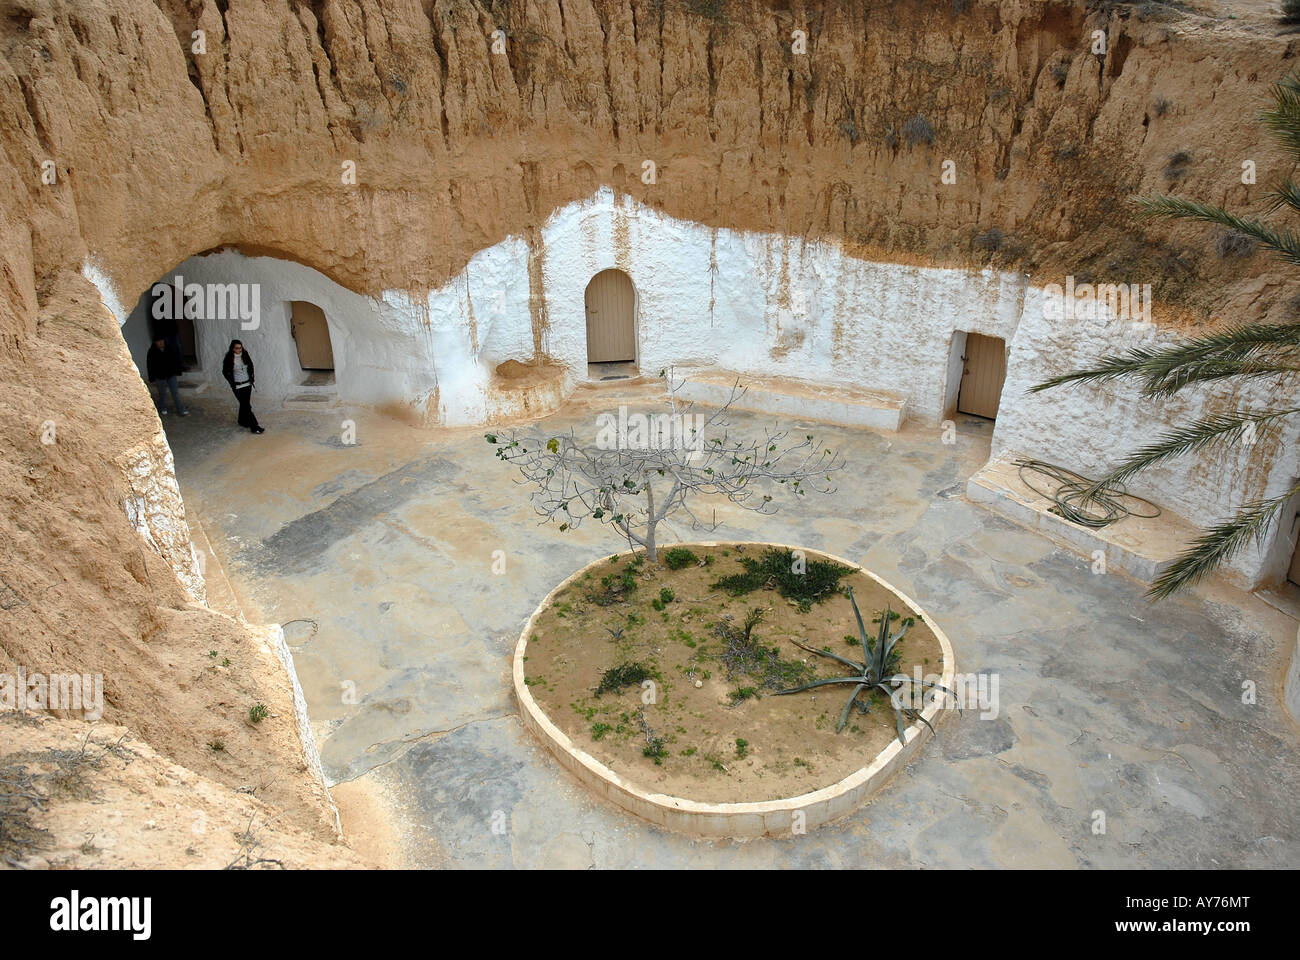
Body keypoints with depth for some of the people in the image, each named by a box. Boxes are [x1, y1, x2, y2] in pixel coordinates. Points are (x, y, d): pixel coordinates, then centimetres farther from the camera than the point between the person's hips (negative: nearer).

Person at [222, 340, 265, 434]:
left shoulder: (245, 355, -1)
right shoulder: (229, 359, -12)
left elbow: (250, 366, 16)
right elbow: (225, 372, -2)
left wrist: (251, 377, 9)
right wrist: (232, 383, -4)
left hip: (247, 384, 5)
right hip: (237, 386, -5)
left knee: (244, 404, 16)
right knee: (246, 405, -8)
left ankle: (242, 421, 36)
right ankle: (254, 427, -10)